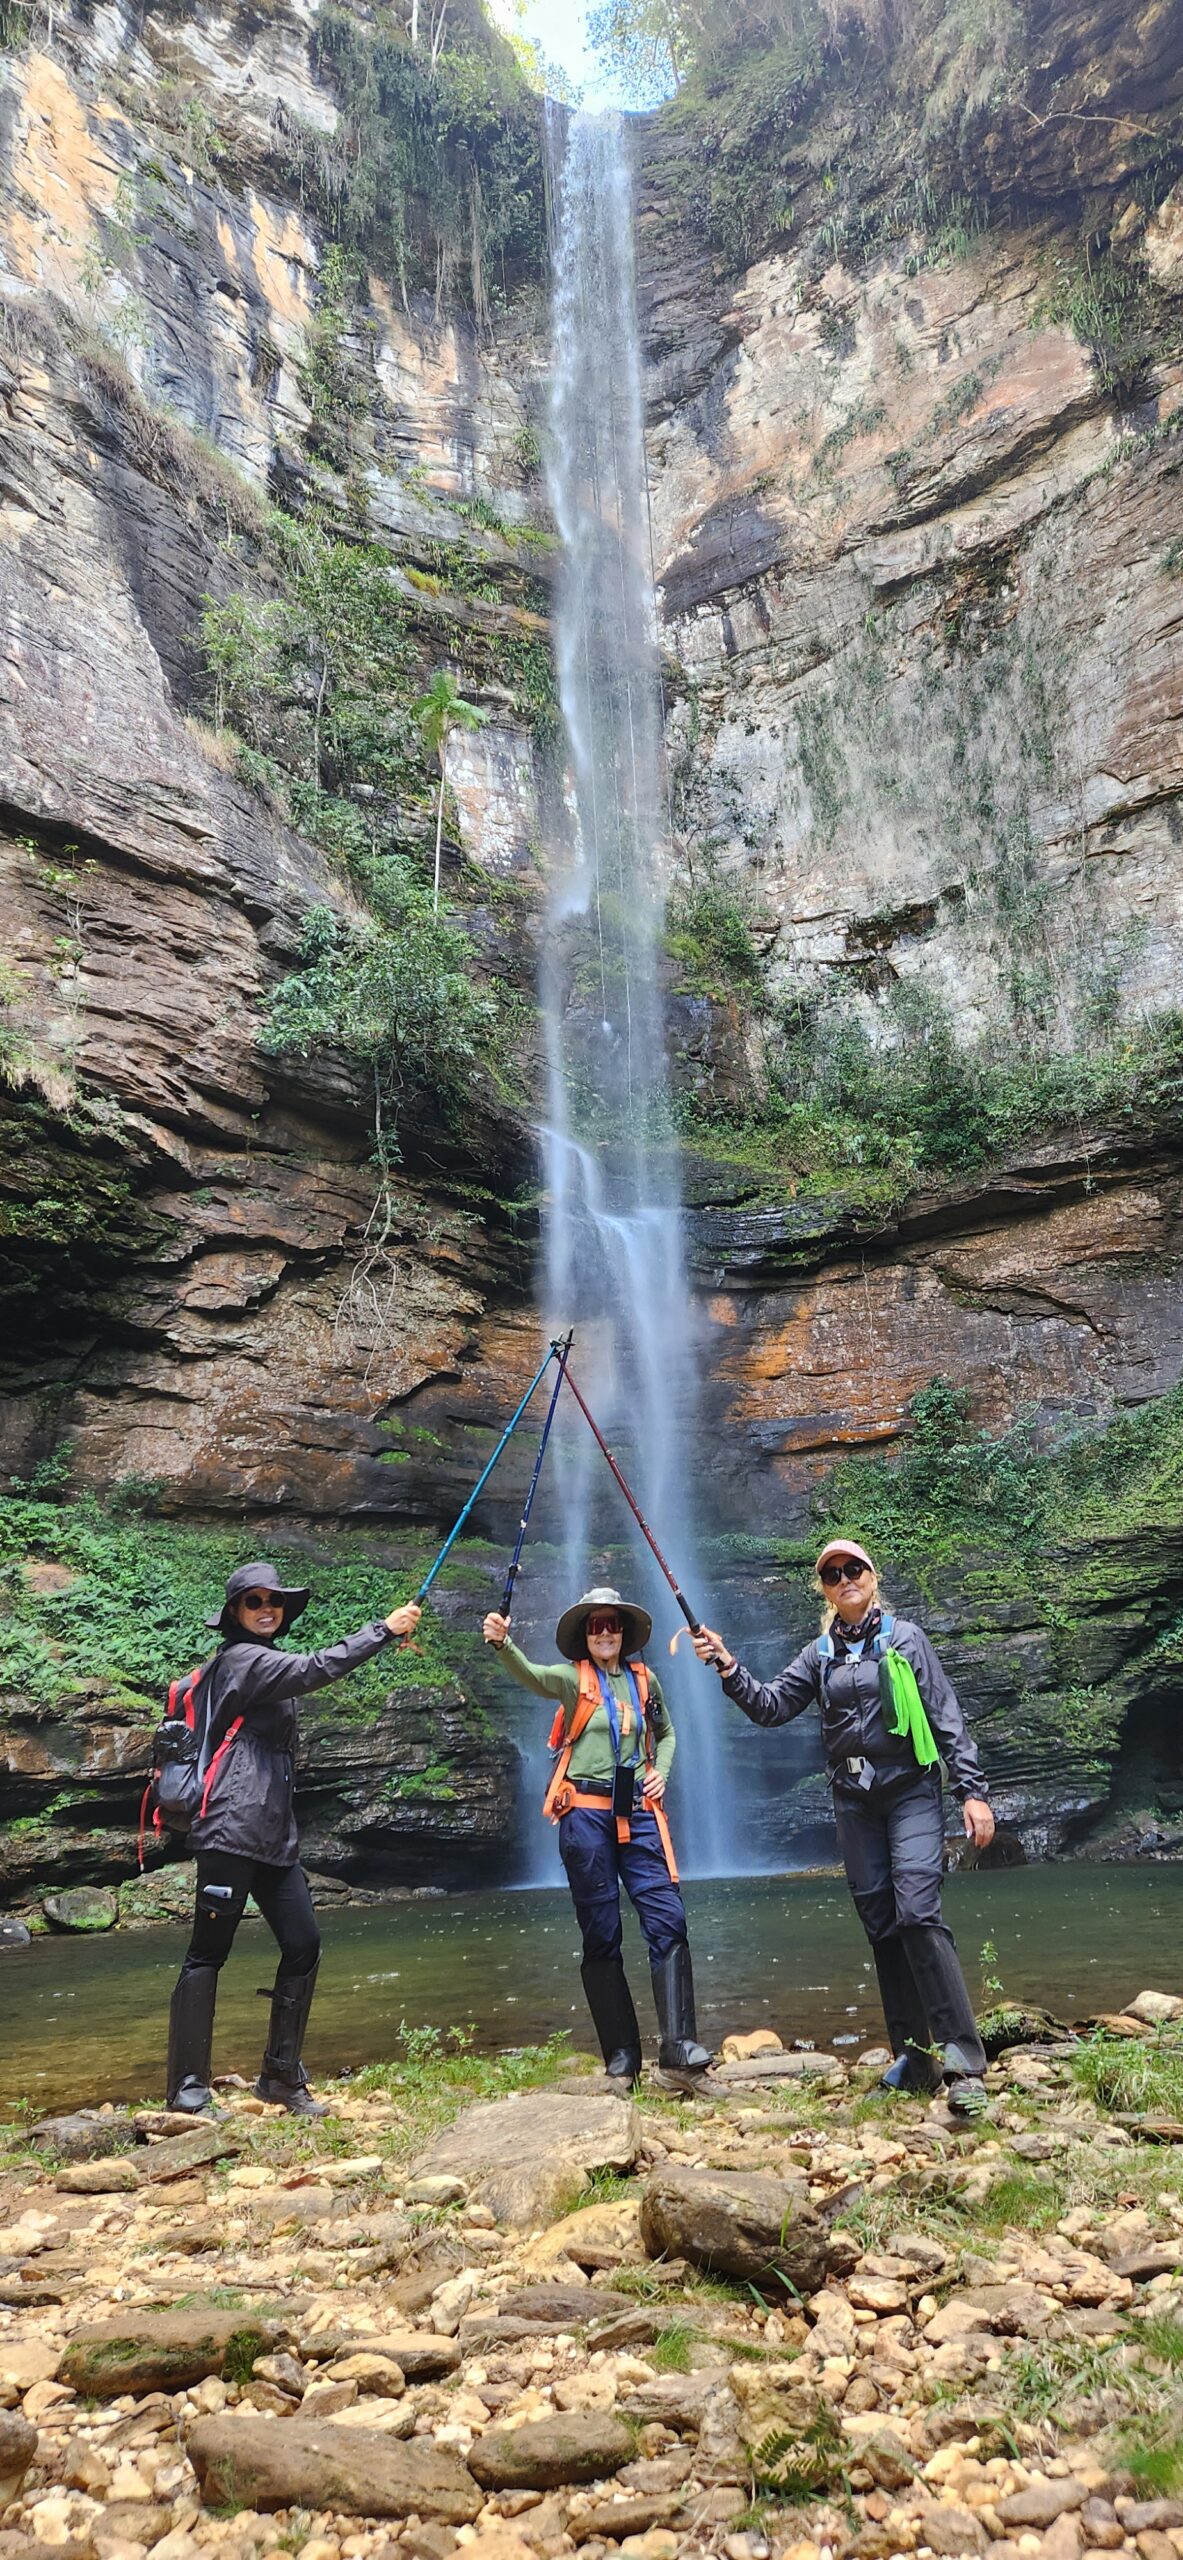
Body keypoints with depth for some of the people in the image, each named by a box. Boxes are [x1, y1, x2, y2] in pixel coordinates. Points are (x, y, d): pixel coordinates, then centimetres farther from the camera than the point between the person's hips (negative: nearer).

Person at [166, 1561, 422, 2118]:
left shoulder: (264, 1663, 22)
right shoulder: (240, 1658, -8)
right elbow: (313, 1670, -22)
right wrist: (384, 1628, -20)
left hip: (274, 1835, 9)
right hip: (232, 1828, -9)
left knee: (303, 1945, 5)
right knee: (207, 1954, -3)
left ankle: (281, 2077, 15)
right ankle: (187, 2089, 3)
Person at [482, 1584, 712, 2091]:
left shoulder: (643, 1678, 9)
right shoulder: (572, 1678, -1)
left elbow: (665, 1733, 26)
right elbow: (529, 1674, -24)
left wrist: (661, 1773, 6)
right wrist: (502, 1644, -45)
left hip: (638, 1811, 3)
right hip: (586, 1812, -3)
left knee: (668, 1921, -9)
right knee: (601, 1936, 2)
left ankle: (677, 2047, -7)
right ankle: (620, 2059, 9)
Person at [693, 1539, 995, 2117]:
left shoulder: (905, 1637, 0)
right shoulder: (820, 1653, 10)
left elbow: (946, 1718, -2)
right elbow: (771, 1705, 4)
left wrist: (973, 1791, -8)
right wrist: (728, 1668, -12)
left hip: (910, 1792, -4)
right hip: (853, 1802, 4)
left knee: (918, 1913, -18)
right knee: (881, 1926, 4)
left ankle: (963, 2062, -16)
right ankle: (915, 2058, 11)